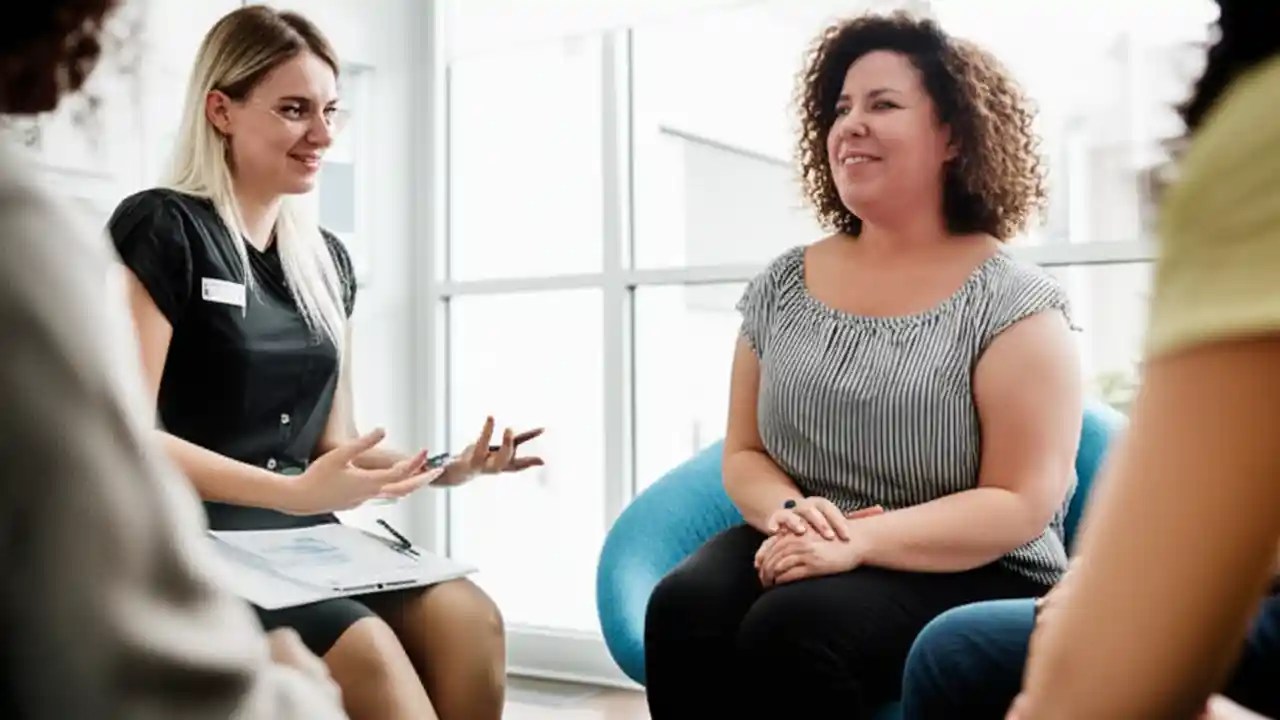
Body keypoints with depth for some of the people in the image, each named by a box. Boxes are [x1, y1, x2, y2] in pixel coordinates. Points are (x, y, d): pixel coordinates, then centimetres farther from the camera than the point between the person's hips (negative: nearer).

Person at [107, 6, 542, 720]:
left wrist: (435, 467, -4)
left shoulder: (328, 259, 14)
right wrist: (294, 493, -23)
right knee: (367, 649, -31)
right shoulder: (159, 229, -6)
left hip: (304, 539, 6)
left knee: (468, 618, -22)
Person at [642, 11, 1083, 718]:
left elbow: (1021, 504, -11)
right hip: (802, 555, 4)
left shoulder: (1011, 301, -6)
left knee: (792, 629, -33)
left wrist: (857, 542, -23)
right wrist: (786, 510, -13)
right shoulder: (781, 287, 8)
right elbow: (743, 454, 11)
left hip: (970, 579, -4)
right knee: (684, 608, -27)